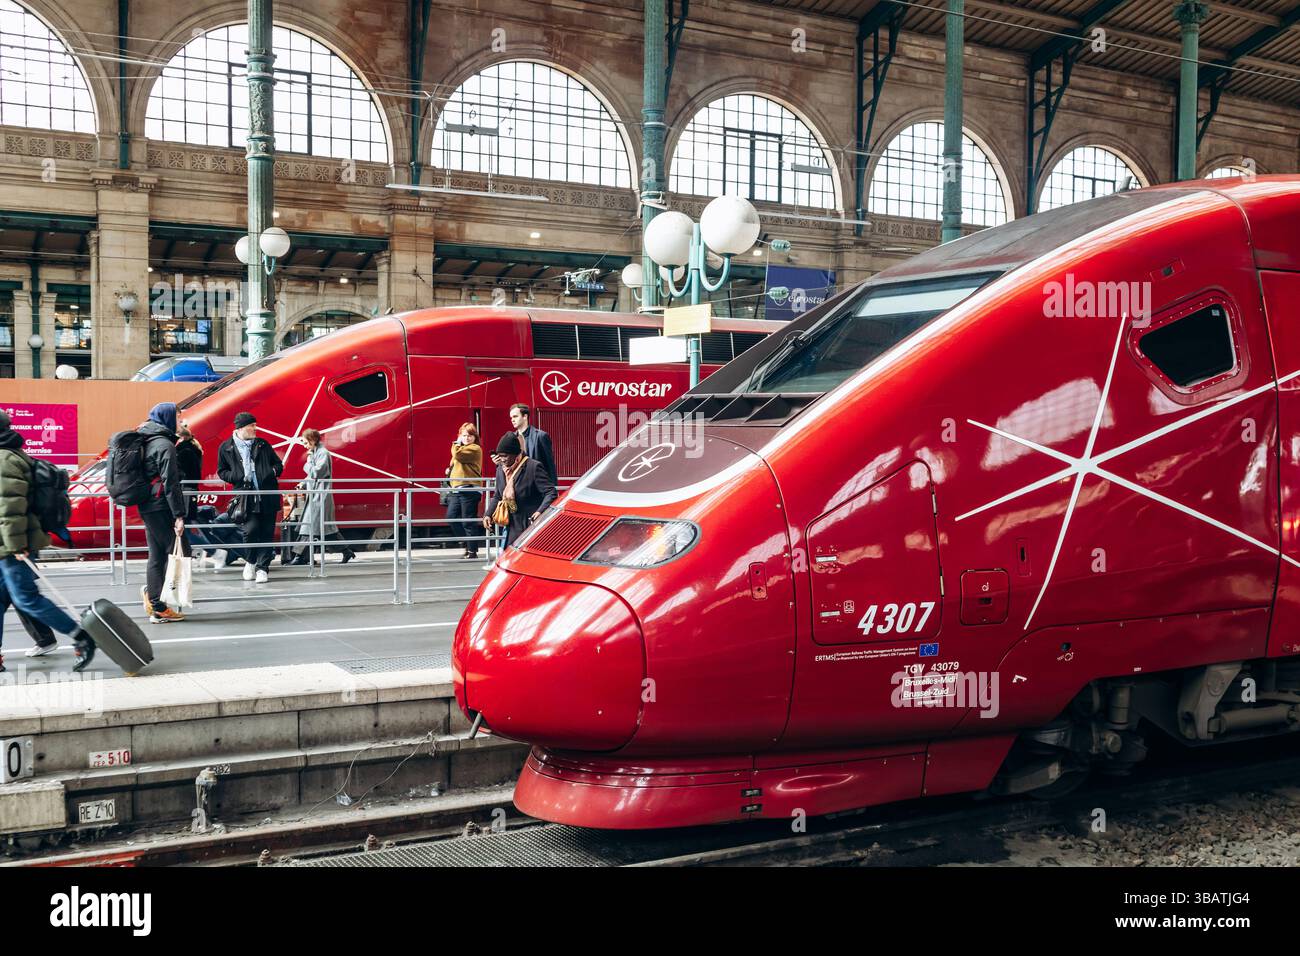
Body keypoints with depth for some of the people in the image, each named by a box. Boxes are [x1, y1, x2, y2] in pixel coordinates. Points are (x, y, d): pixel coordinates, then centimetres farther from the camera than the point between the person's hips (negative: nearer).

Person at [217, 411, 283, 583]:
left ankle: (262, 568, 10)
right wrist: (239, 477, -7)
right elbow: (221, 472, 10)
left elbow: (278, 464, 20)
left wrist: (274, 471, -3)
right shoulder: (226, 447, 5)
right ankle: (249, 562, 12)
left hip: (268, 496, 3)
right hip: (246, 497, -3)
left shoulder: (262, 444, 12)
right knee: (251, 529, -14)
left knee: (267, 533, 0)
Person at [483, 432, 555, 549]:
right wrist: (488, 515, 5)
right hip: (512, 528, 7)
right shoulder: (501, 469, 10)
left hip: (531, 526, -7)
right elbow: (498, 497, 20)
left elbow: (551, 492, -15)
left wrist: (541, 511, -30)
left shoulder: (533, 467, -12)